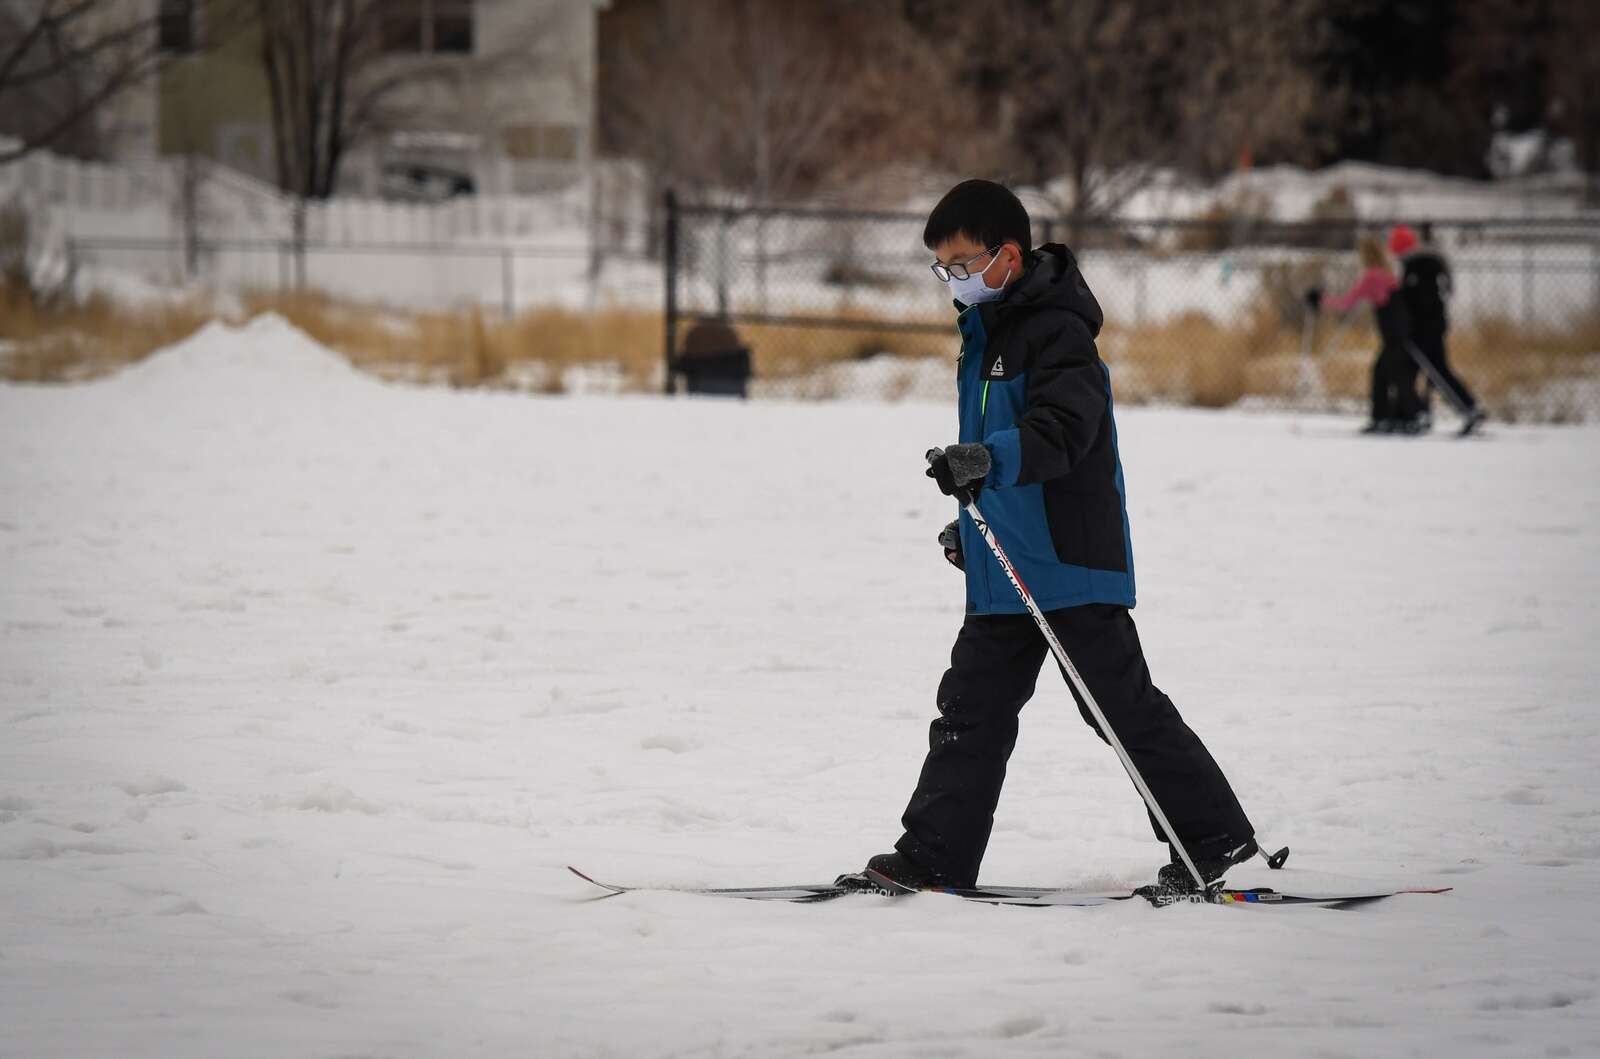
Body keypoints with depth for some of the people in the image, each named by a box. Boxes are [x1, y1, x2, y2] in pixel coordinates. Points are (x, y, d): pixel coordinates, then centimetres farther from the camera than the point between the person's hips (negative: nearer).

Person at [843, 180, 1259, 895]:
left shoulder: (1056, 331, -15)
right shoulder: (986, 331, 16)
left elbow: (1061, 430, -30)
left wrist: (987, 460, -46)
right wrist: (973, 520, 31)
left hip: (1072, 565, -9)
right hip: (1005, 568, 9)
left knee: (1125, 708, -3)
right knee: (971, 708, 6)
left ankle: (1213, 836, 7)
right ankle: (935, 856, 7)